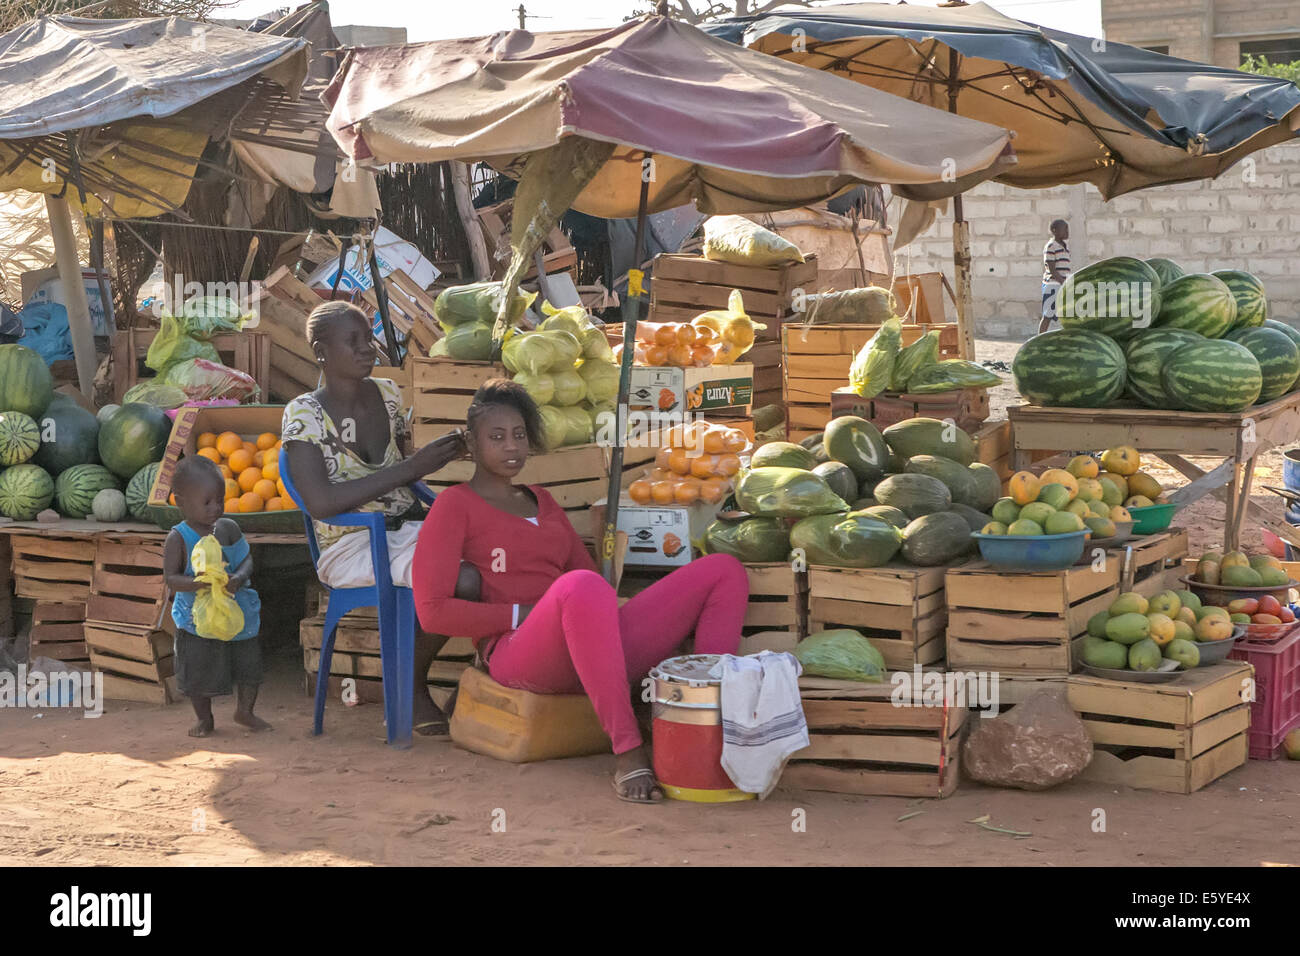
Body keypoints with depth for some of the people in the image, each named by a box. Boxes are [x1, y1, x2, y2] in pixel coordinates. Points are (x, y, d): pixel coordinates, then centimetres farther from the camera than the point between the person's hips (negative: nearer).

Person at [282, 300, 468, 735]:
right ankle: (412, 688, -8)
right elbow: (320, 502, -20)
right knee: (458, 578, -29)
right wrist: (409, 469, -21)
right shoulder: (304, 414, -9)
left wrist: (439, 453, -1)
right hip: (350, 548, -6)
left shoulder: (387, 393, 11)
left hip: (406, 527, 6)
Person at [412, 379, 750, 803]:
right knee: (581, 587, -43)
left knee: (724, 570, -5)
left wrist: (595, 607, 2)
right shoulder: (455, 505, 8)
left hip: (595, 648, 8)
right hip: (518, 653, -8)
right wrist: (521, 614, -10)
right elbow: (432, 611, -3)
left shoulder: (542, 501, 30)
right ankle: (627, 752, -42)